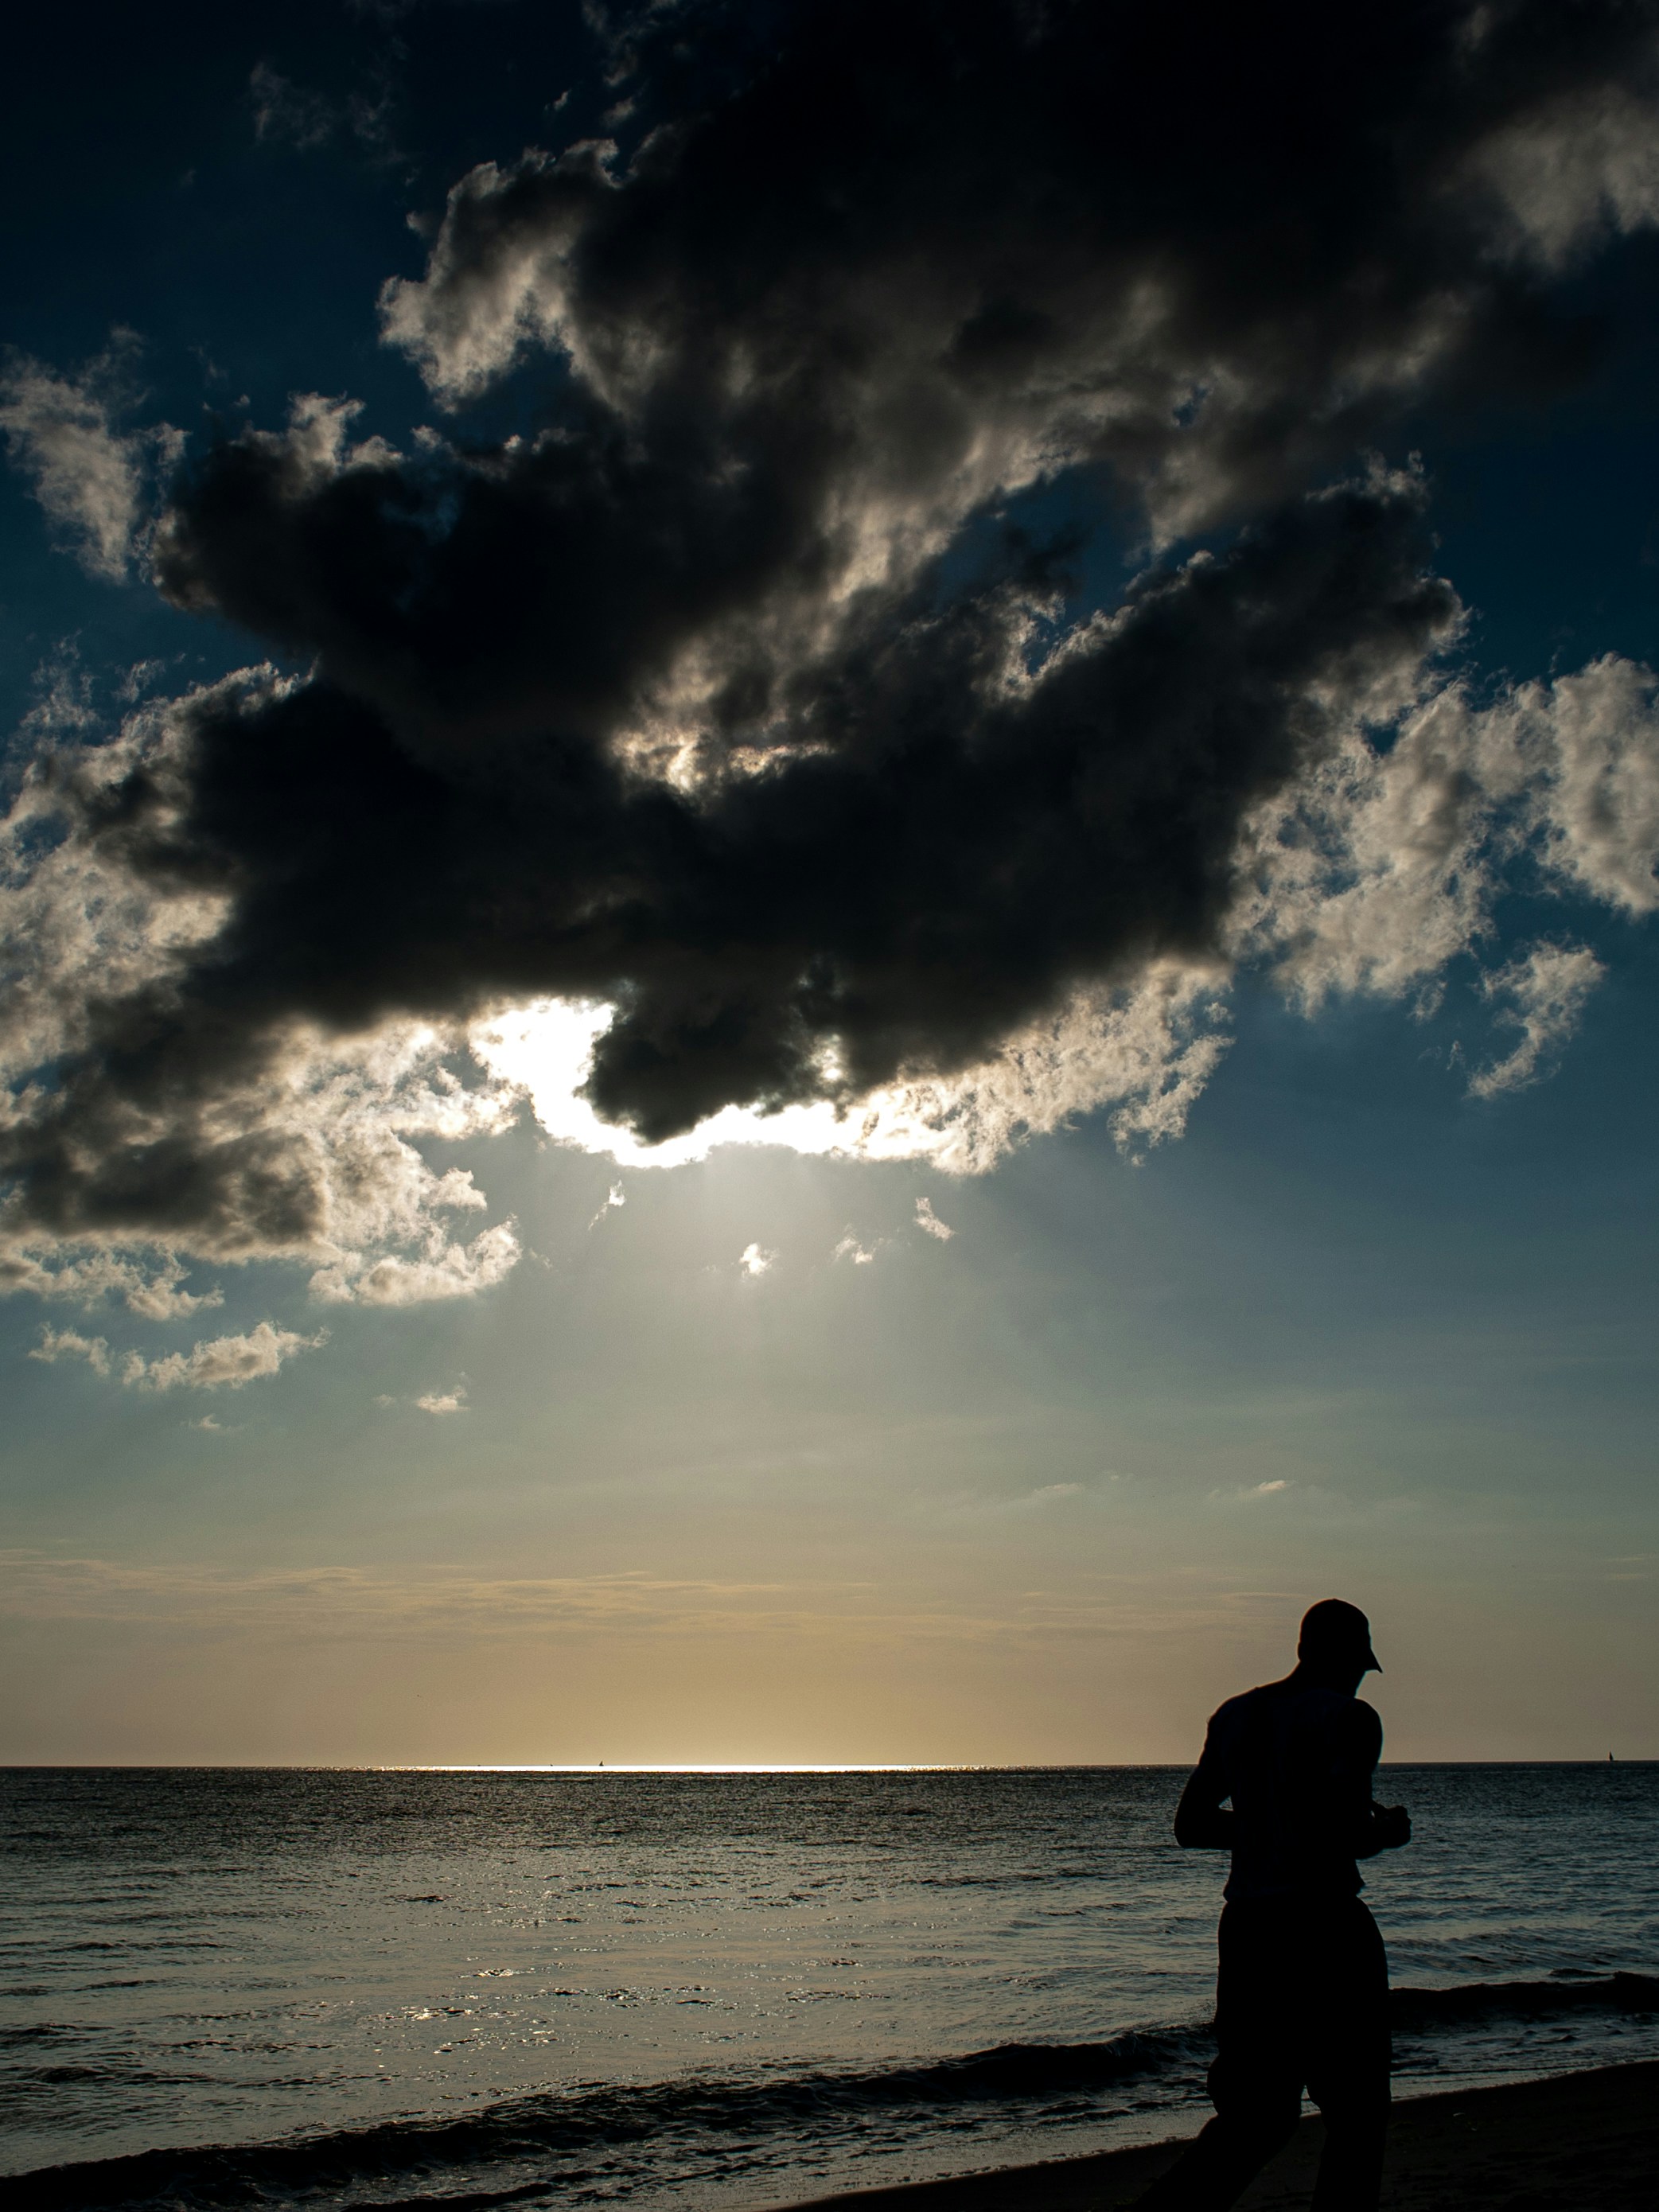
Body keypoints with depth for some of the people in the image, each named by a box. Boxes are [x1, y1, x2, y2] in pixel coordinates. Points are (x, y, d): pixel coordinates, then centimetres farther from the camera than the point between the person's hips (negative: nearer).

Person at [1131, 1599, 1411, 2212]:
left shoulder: (1234, 1716, 11)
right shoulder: (1348, 1718, -8)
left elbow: (1189, 1825, 14)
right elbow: (1348, 1835, -19)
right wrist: (1389, 1830, 2)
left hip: (1245, 1925, 6)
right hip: (1323, 1925, -6)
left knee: (1256, 2116, 14)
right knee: (1356, 2117, 11)